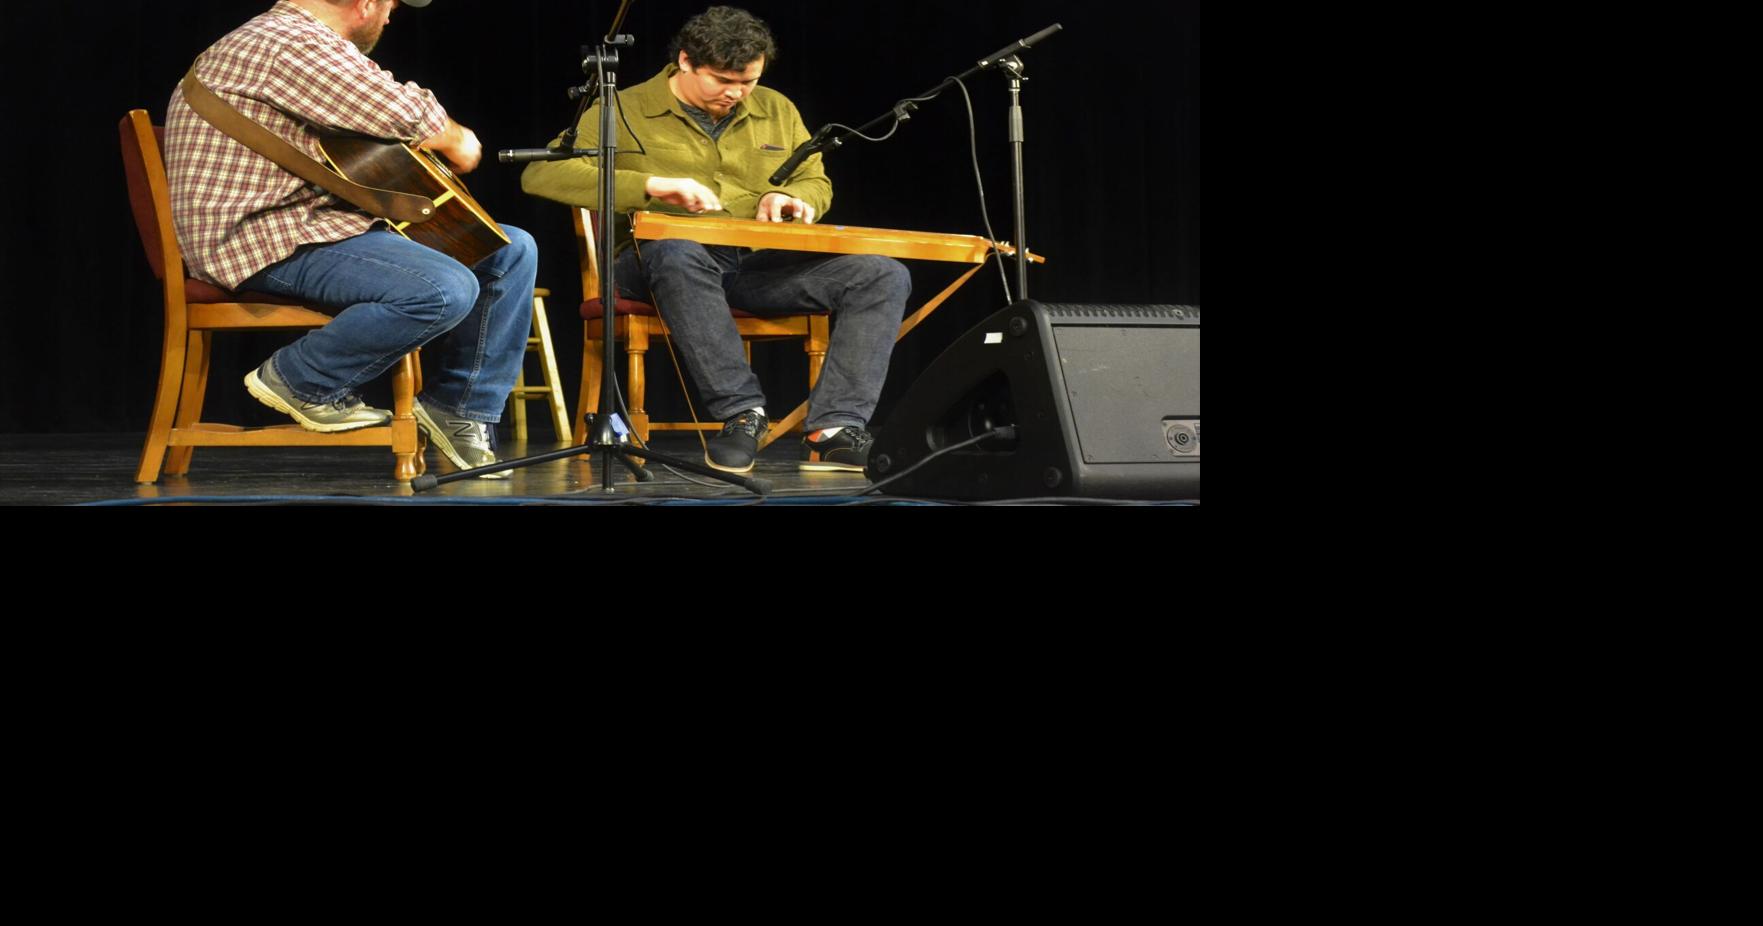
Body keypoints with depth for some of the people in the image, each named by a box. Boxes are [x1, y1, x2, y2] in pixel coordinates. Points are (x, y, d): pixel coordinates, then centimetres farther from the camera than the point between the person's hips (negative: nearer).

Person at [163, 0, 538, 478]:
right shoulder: (294, 43, -16)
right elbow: (412, 118, -18)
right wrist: (460, 143, 2)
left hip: (329, 220, 11)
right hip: (268, 238, -11)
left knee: (512, 250, 5)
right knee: (447, 290, -31)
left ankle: (457, 406, 9)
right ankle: (302, 381, -12)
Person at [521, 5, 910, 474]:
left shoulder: (776, 110, 17)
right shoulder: (623, 113, 1)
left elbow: (817, 183, 26)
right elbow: (540, 174, -9)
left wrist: (788, 197, -1)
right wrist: (649, 185, -20)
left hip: (761, 262, 4)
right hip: (659, 257, -4)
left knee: (886, 277, -17)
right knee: (678, 254, -44)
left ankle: (835, 428, -28)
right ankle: (742, 412, -34)